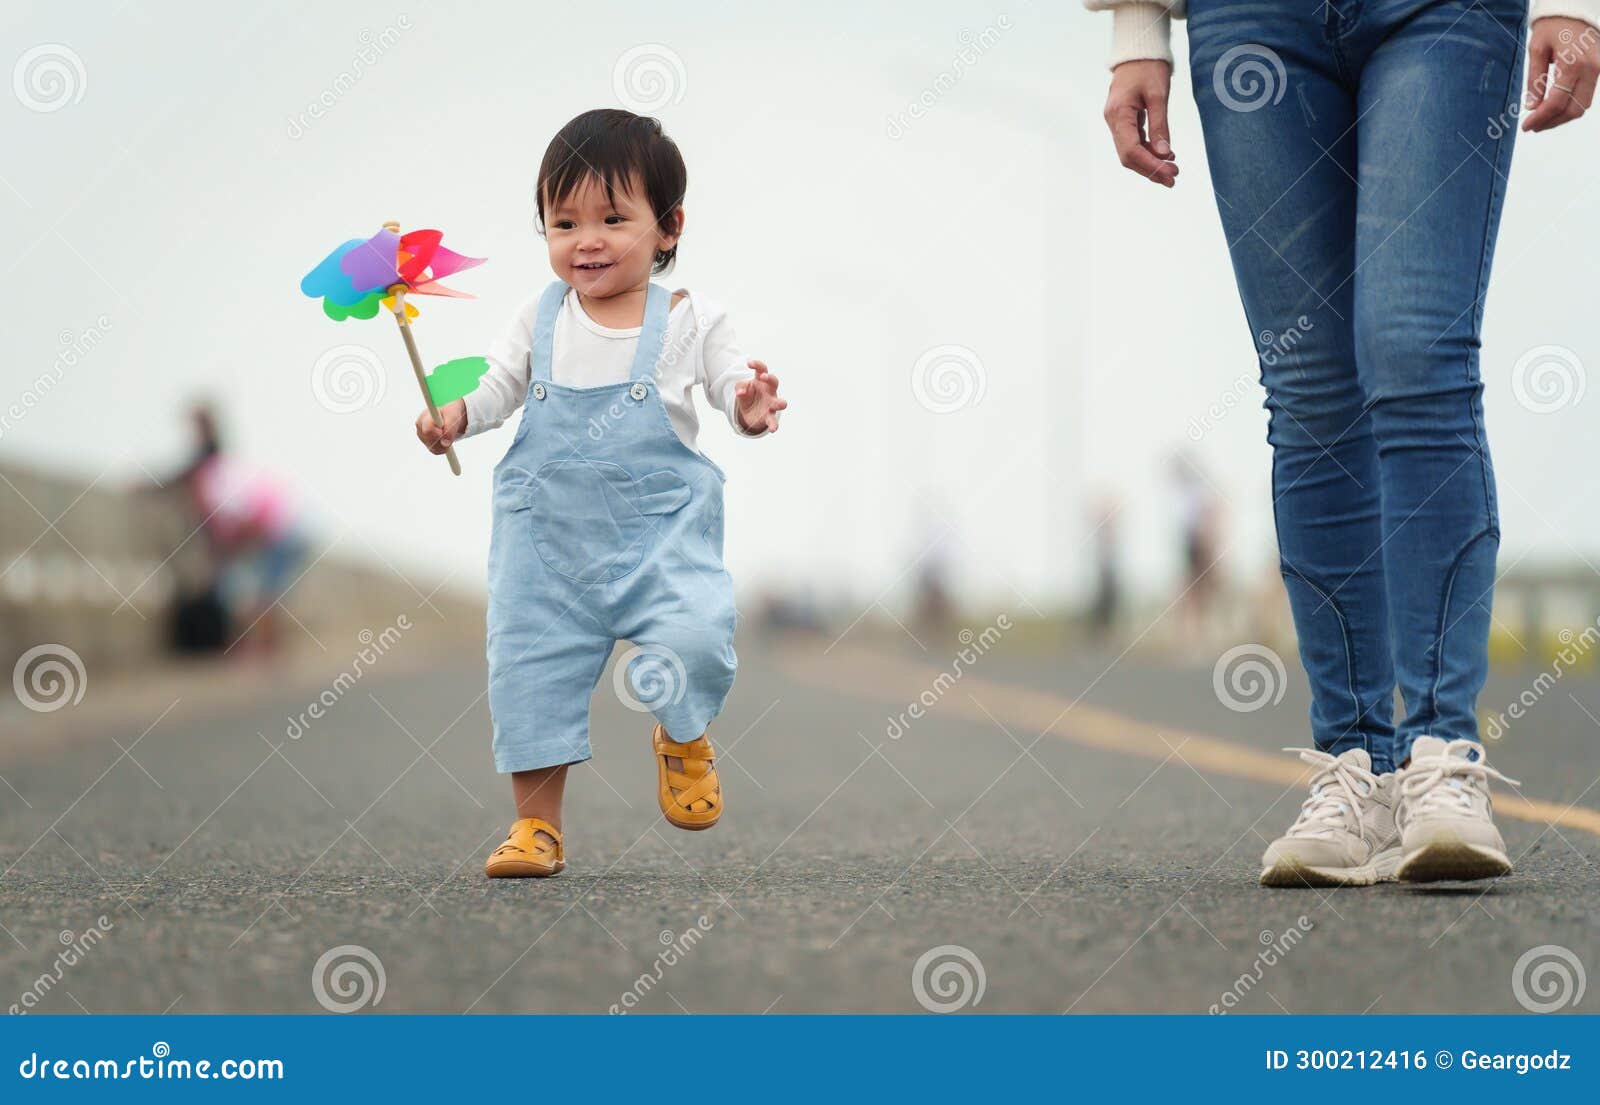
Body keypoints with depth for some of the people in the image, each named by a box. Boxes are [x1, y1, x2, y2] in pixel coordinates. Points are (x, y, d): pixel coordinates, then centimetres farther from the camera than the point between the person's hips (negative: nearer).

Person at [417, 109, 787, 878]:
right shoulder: (540, 320, 5)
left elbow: (731, 383, 0)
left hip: (661, 532, -3)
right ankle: (536, 824, 17)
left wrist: (749, 408, -23)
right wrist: (455, 416, -10)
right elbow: (499, 385, 9)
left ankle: (683, 739, 12)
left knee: (695, 638, -23)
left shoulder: (689, 321, -1)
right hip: (548, 533, 3)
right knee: (528, 664, 3)